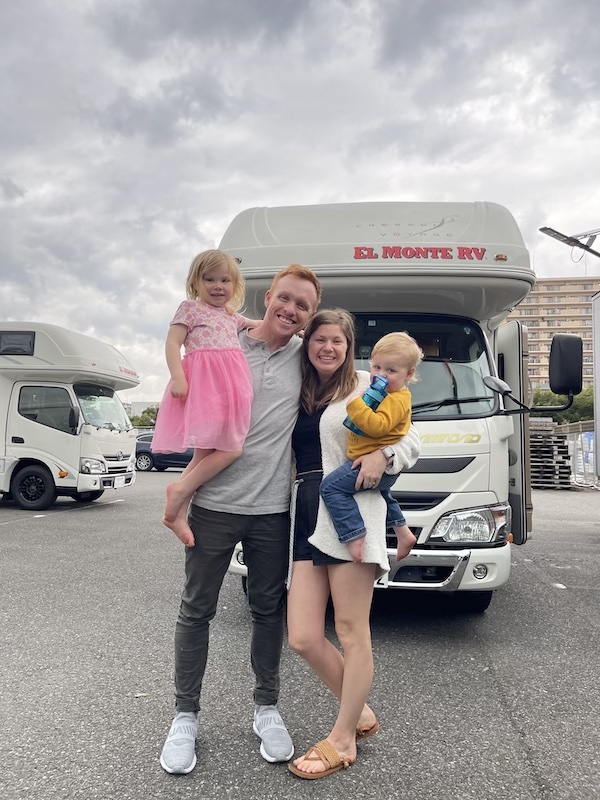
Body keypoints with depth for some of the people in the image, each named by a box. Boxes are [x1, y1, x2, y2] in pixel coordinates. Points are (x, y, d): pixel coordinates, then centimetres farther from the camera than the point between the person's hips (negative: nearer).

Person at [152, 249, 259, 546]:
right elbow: (172, 343, -4)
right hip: (203, 383, -7)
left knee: (208, 451, 1)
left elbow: (260, 326, 41)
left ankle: (177, 512, 5)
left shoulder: (233, 316, 25)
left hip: (229, 387, 7)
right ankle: (180, 490, -10)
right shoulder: (190, 308, 5)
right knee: (229, 449, -17)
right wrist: (178, 377, -18)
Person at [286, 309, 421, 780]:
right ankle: (360, 713, 24)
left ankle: (343, 739, 19)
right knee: (302, 638, 1)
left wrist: (383, 456, -16)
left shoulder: (367, 387, 4)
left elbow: (411, 443, 5)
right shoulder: (298, 397, 18)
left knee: (351, 631, 2)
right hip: (305, 516, 5)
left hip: (351, 511, -5)